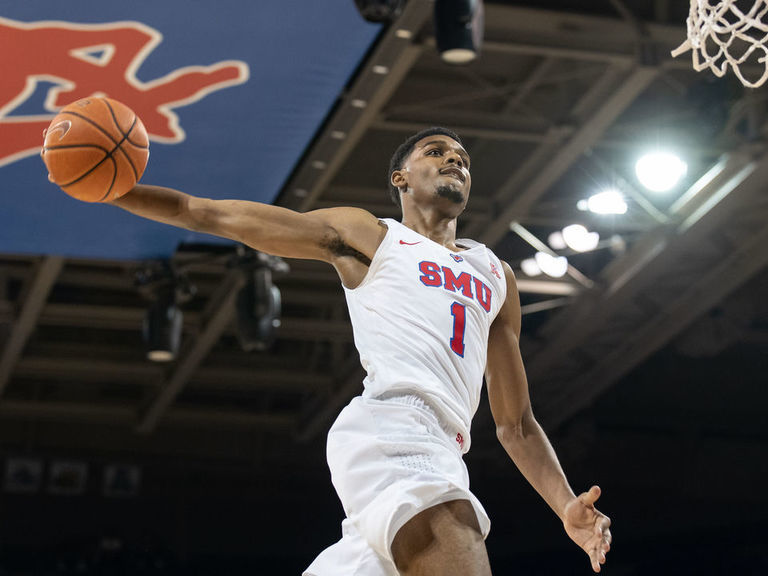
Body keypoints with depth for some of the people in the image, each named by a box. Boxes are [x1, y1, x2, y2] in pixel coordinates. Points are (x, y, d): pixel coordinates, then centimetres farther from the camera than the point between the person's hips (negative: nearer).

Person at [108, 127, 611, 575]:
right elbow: (212, 215, 17)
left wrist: (567, 506, 14)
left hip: (443, 456, 6)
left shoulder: (496, 275, 32)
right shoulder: (368, 236, 19)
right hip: (391, 425, -6)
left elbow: (516, 424, 30)